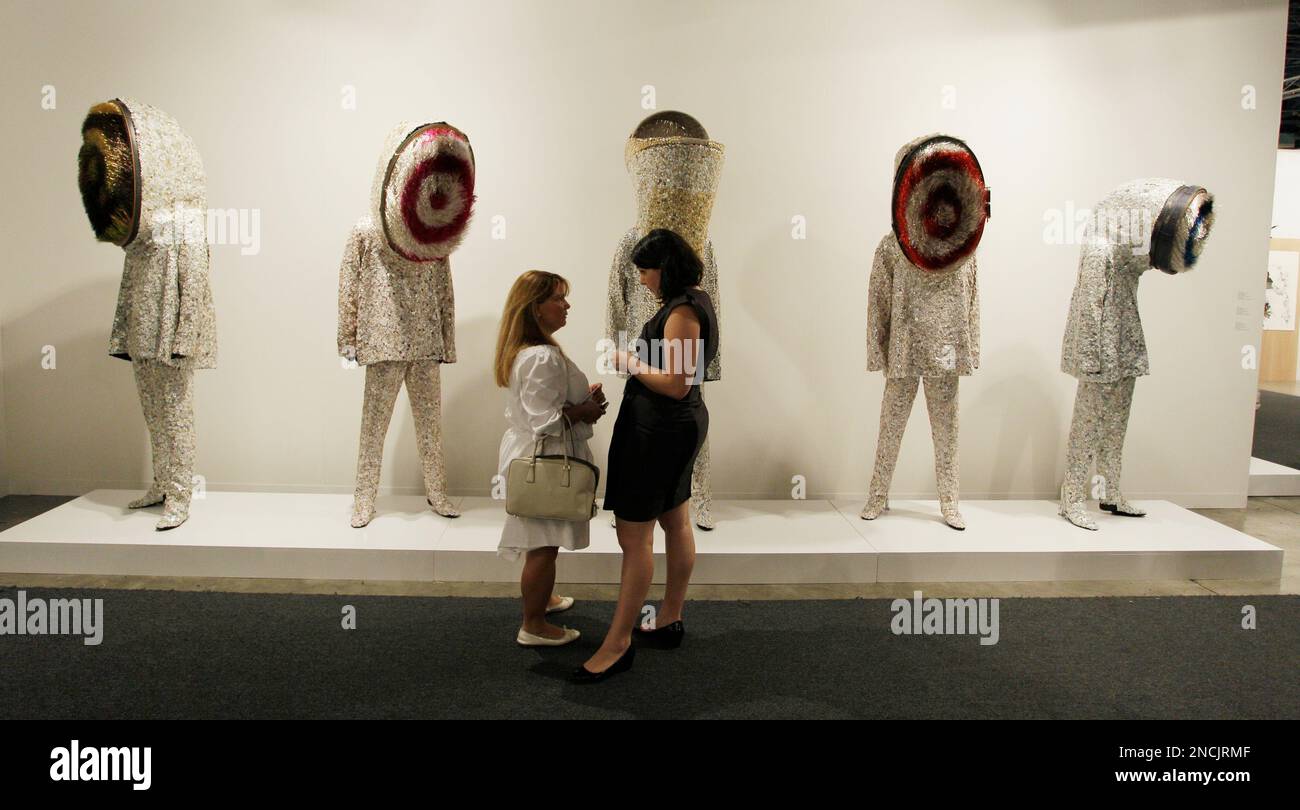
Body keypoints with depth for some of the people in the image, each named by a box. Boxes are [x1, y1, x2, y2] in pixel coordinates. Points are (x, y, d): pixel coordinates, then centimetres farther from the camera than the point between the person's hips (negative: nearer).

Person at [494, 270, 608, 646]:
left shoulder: (526, 350, 9)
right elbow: (546, 421, -27)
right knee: (543, 545, 2)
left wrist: (584, 398, 6)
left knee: (542, 543, 26)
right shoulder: (543, 358, -25)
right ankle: (534, 626, 14)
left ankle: (540, 597, 43)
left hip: (531, 456, 11)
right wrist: (586, 411, -13)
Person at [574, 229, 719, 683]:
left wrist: (631, 363, -13)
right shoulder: (694, 301, 13)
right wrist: (636, 361, 11)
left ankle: (617, 646, 0)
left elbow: (676, 384, -24)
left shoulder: (681, 312, -19)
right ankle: (670, 621, 30)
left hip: (660, 429, -11)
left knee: (634, 536, -7)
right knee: (676, 524, 17)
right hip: (680, 425, 11)